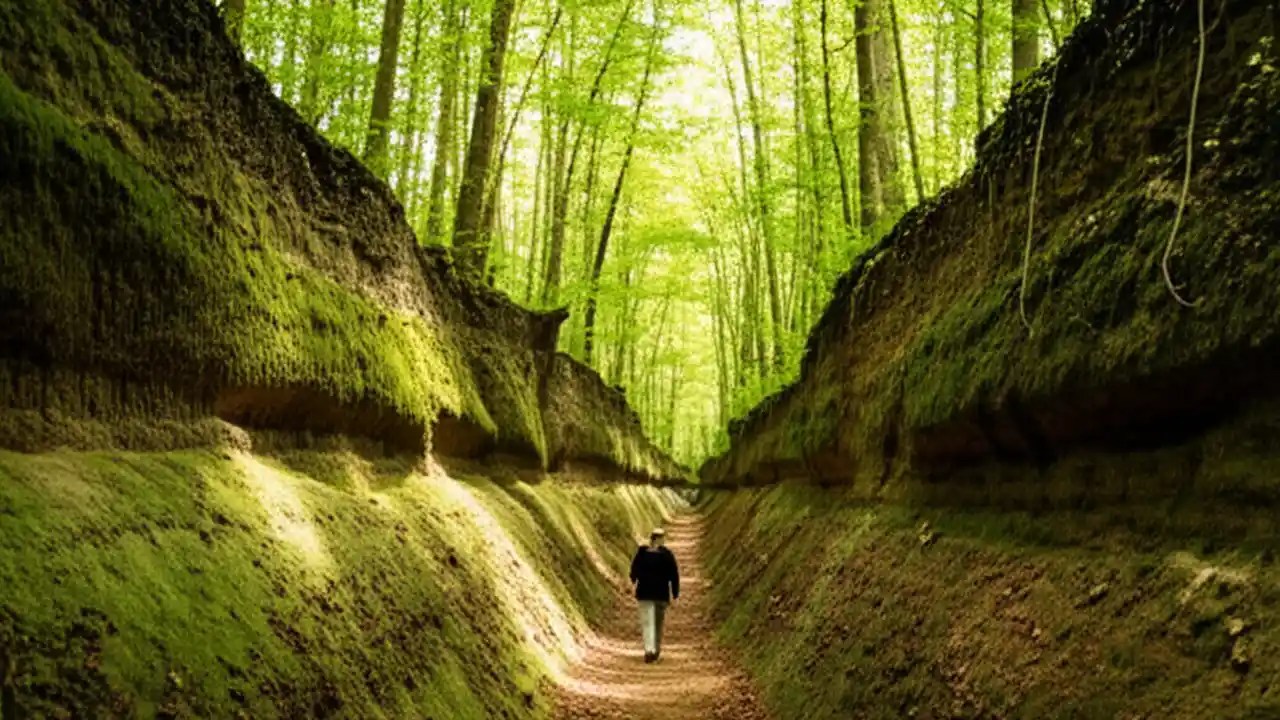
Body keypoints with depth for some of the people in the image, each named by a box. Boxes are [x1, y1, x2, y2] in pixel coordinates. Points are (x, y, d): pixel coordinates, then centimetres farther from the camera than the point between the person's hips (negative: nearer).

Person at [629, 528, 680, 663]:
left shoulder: (641, 552, -3)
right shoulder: (667, 554, -5)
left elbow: (634, 569, 7)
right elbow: (674, 575, -7)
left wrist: (634, 580, 29)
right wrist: (675, 594, -1)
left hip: (645, 592, 0)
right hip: (662, 593, 0)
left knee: (647, 622, -4)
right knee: (659, 622, 16)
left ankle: (650, 649, -21)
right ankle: (656, 650, 25)